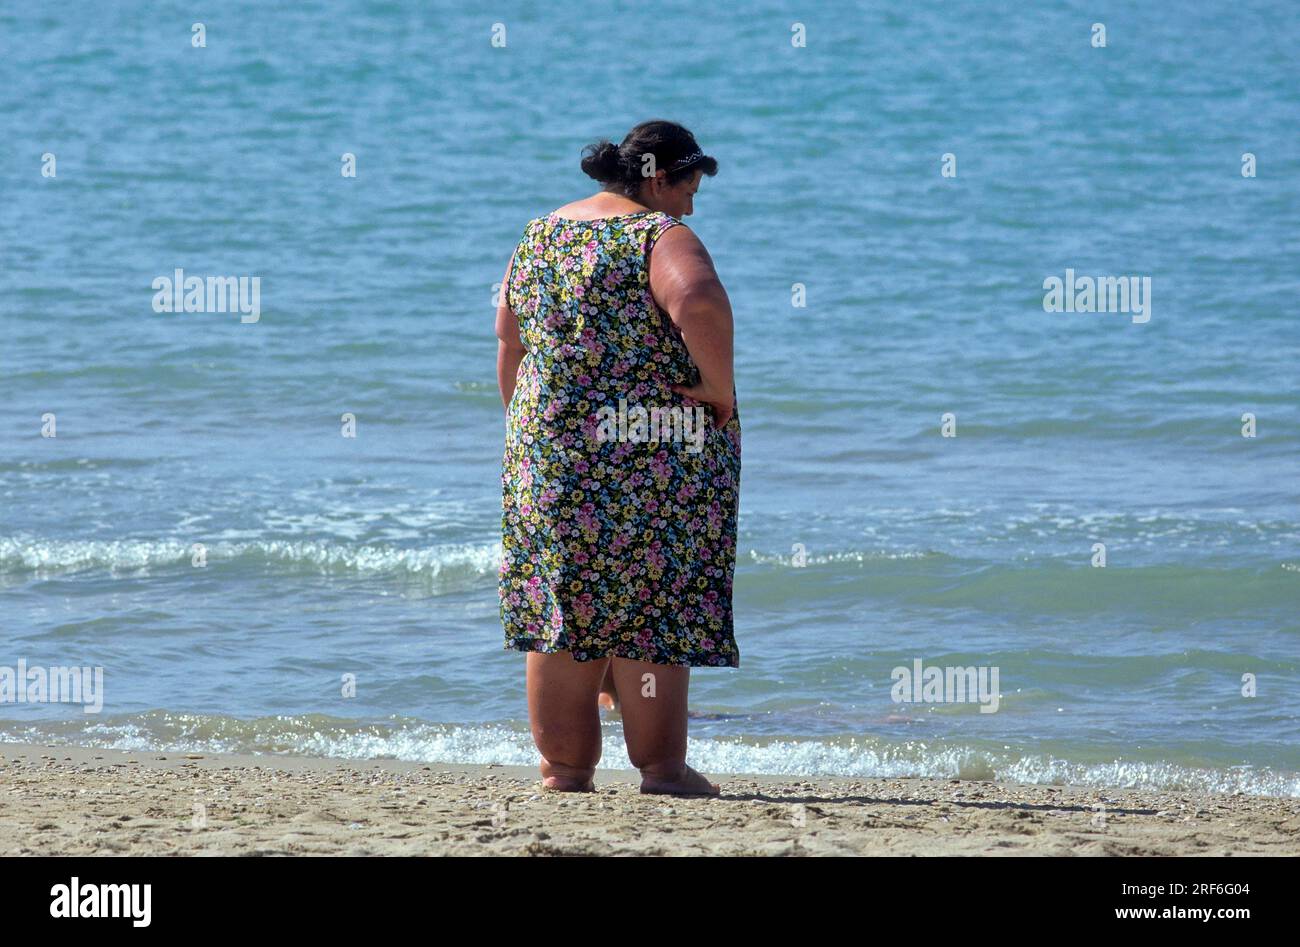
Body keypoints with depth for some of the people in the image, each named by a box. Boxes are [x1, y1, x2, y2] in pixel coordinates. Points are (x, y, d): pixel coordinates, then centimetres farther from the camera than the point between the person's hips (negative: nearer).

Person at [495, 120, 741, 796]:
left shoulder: (539, 235, 12)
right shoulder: (661, 237, -10)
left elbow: (509, 341, 17)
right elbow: (699, 302, -31)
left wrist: (523, 428, 25)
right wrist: (719, 387, -18)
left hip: (550, 445, 6)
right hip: (656, 454, -6)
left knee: (560, 607, 9)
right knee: (652, 605, 0)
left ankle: (565, 766, 11)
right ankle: (661, 766, 3)